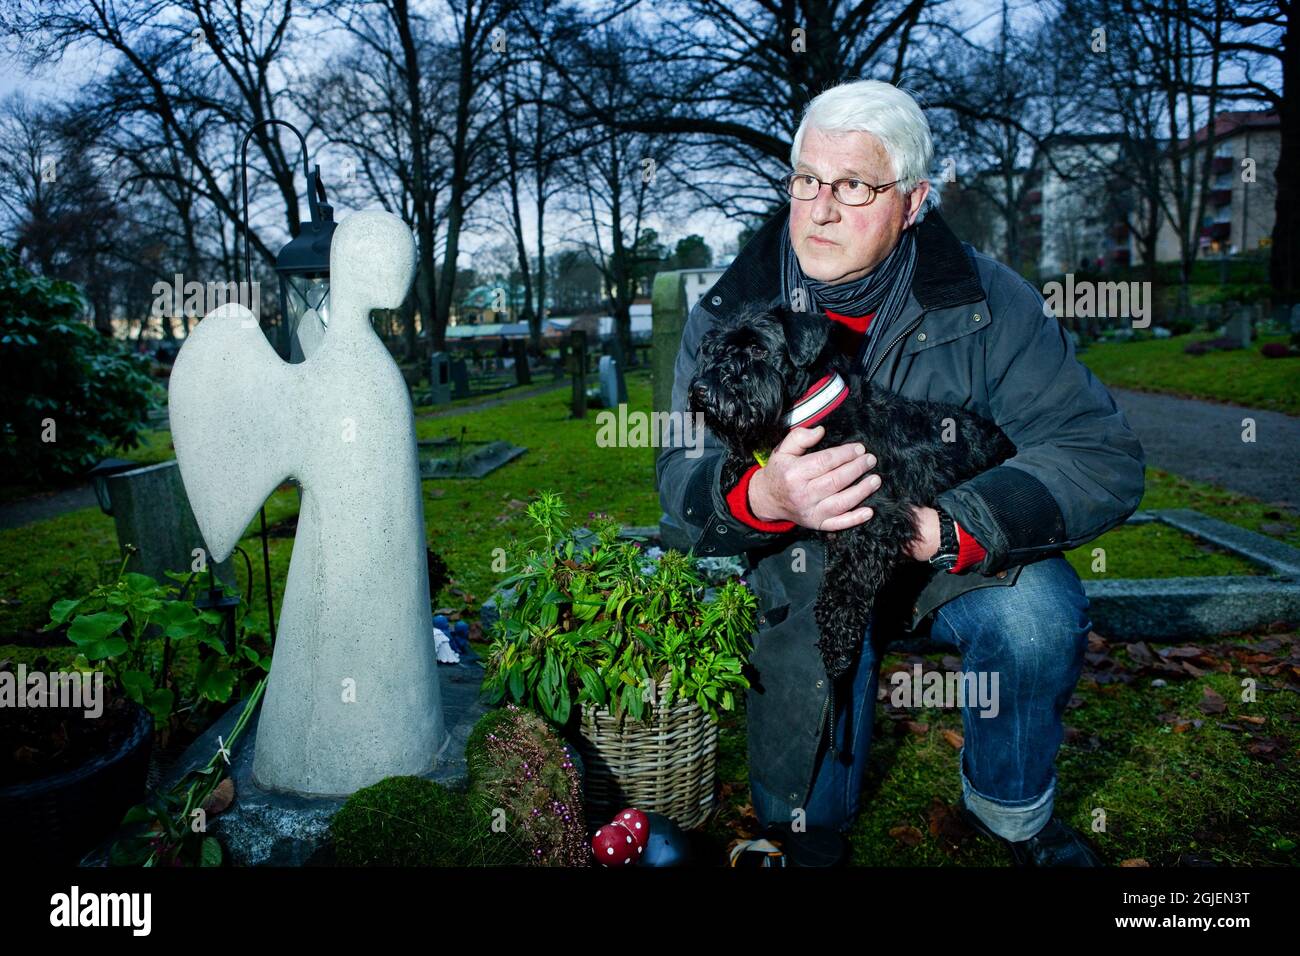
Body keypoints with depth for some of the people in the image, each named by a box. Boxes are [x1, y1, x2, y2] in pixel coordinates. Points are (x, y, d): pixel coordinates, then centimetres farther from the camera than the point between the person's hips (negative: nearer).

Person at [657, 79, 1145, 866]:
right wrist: (763, 498, -41)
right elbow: (684, 479, -16)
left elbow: (1103, 455, -22)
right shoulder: (731, 314, -13)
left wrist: (943, 528, -38)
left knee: (1036, 611, -32)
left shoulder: (988, 303, -16)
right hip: (804, 575, 1)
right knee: (804, 819, -2)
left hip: (953, 564, 0)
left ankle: (1012, 809, -2)